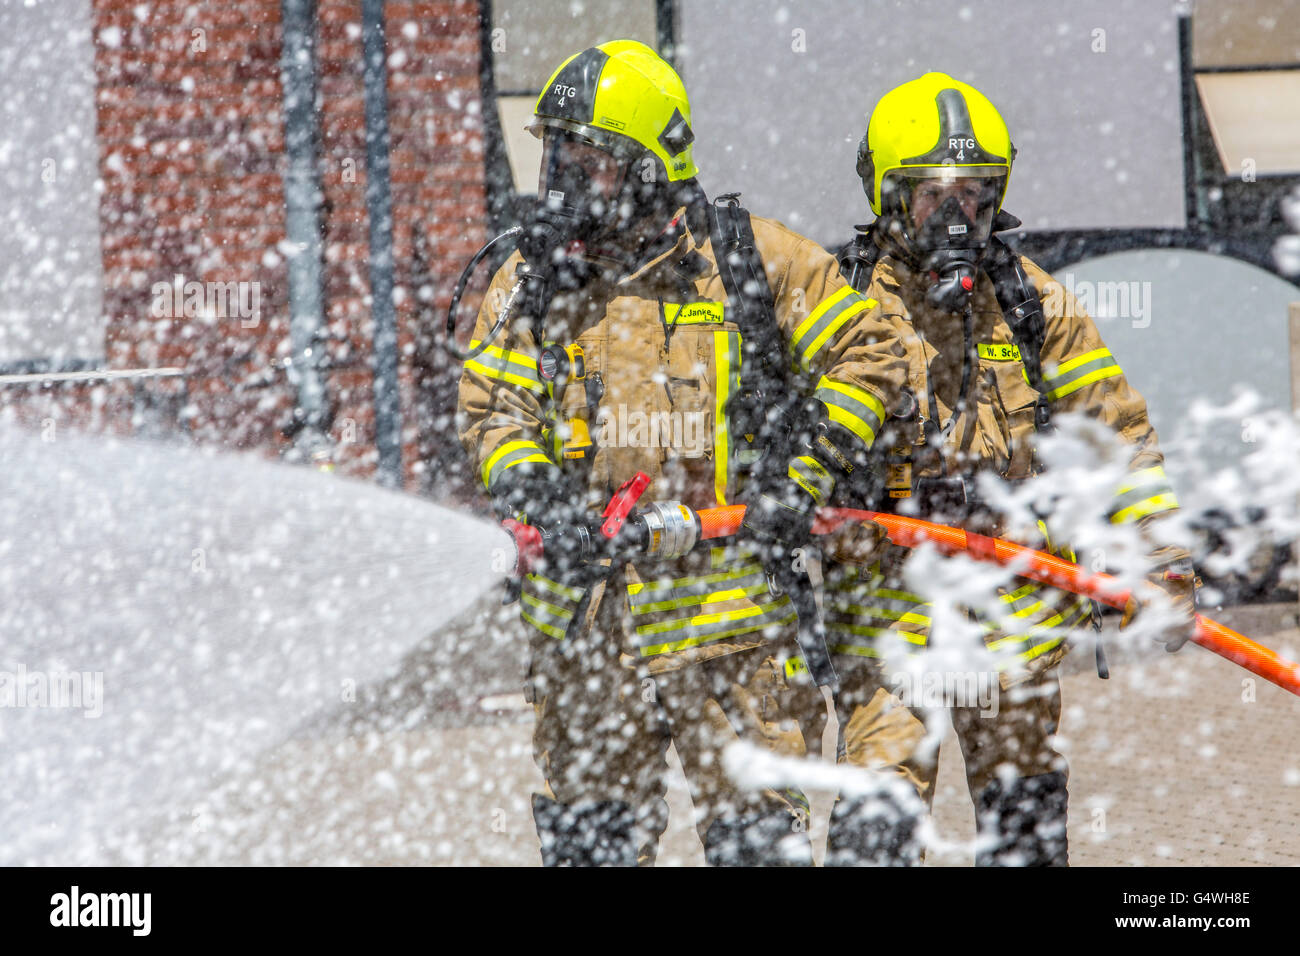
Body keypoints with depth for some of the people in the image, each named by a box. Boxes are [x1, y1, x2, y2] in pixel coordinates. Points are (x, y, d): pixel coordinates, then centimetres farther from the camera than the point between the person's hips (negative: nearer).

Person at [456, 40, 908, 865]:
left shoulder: (747, 258, 0)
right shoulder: (531, 284, 9)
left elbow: (868, 357, 4)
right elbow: (491, 412, 11)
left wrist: (802, 475, -5)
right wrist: (538, 497, -8)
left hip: (733, 601, -3)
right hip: (588, 608, 3)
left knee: (759, 829, -2)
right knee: (592, 834, 7)